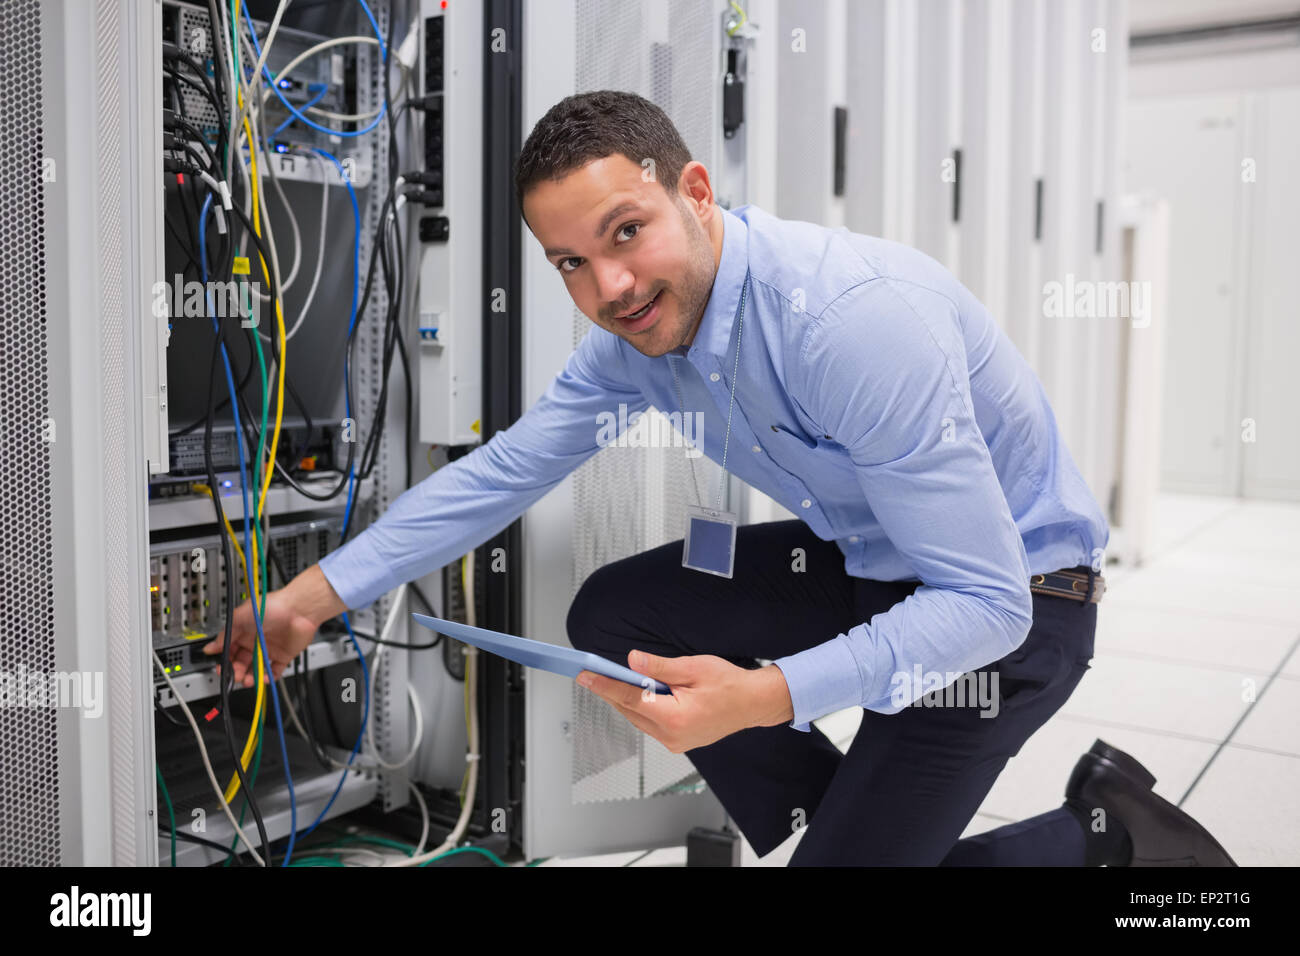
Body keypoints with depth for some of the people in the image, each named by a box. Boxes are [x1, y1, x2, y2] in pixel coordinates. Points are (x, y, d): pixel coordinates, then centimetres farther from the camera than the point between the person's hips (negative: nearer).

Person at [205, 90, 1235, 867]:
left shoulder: (855, 320, -34)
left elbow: (984, 602, -31)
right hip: (861, 561, 8)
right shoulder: (633, 331, -8)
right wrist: (321, 592, 0)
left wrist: (764, 695, -41)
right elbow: (504, 469, 1)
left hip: (1011, 604, -7)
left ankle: (1103, 833, 11)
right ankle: (857, 815, 12)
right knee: (614, 614, 1)